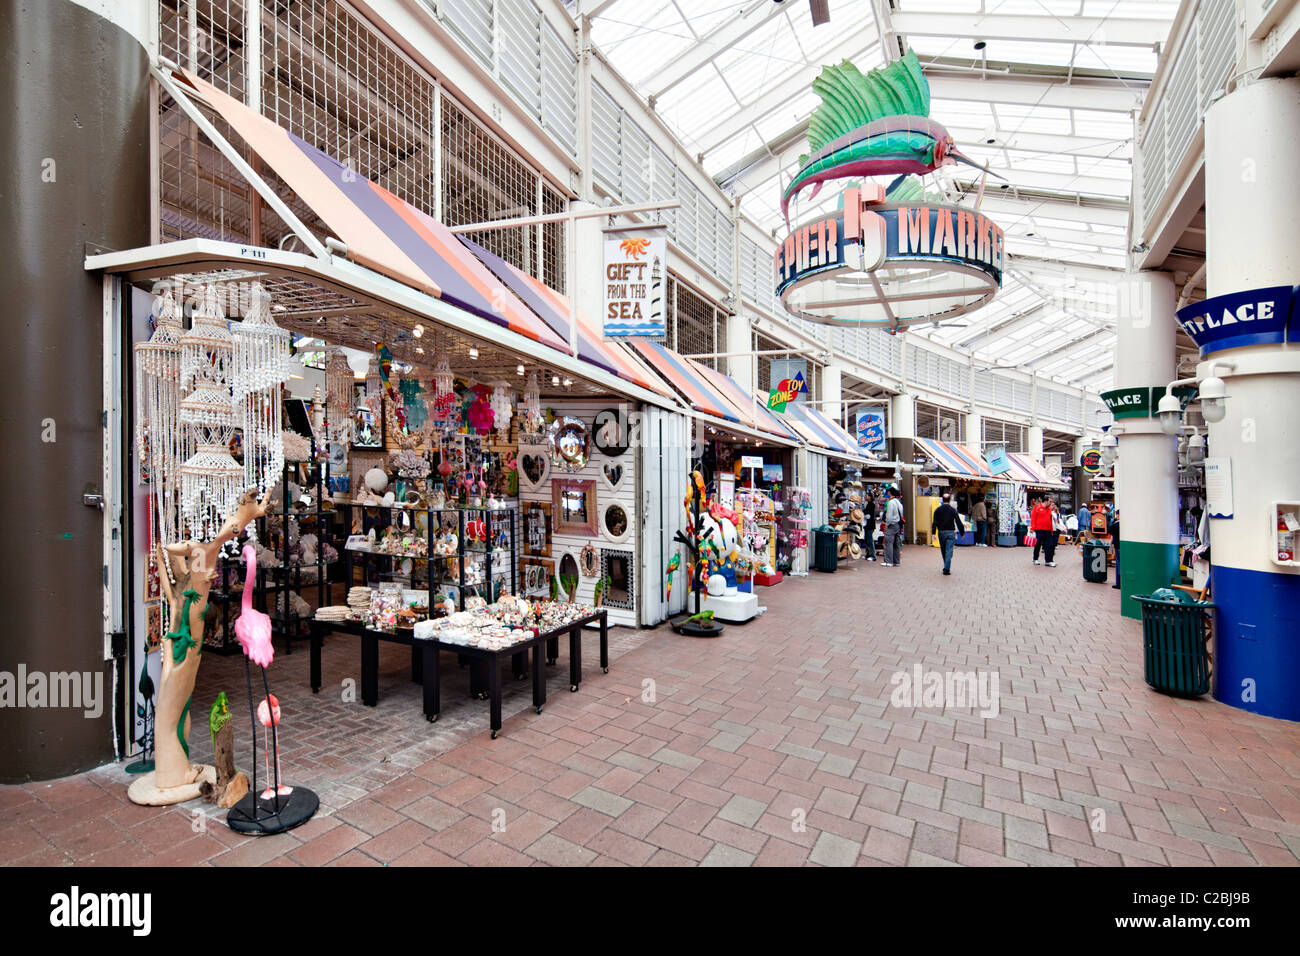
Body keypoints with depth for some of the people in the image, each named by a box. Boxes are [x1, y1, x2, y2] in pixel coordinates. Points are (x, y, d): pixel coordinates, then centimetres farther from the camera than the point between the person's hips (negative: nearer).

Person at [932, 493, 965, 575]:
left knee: (943, 550, 16)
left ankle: (946, 567, 29)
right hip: (950, 532, -2)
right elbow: (958, 522, -5)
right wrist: (962, 532, 5)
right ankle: (946, 569, -10)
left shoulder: (937, 510, 0)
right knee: (949, 550, -3)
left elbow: (935, 523, -6)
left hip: (941, 532, 2)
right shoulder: (953, 510, -4)